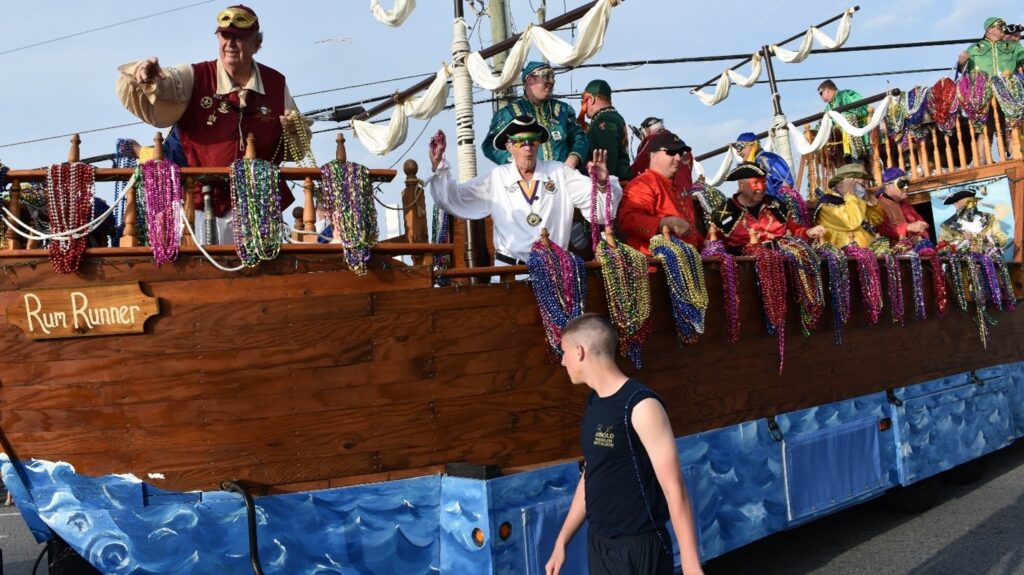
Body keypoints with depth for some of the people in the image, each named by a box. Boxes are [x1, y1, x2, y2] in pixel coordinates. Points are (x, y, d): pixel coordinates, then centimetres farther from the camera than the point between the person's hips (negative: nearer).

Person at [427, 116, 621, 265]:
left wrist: (602, 183, -18)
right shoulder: (496, 177, 7)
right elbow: (454, 198, 3)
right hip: (509, 266, 0)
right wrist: (439, 167, -10)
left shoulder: (559, 172, 6)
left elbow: (598, 205, 2)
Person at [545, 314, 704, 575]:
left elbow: (674, 489, -20)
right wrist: (562, 541, 18)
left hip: (638, 549, -7)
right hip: (598, 544, 7)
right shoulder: (594, 401, 6)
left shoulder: (641, 405, -18)